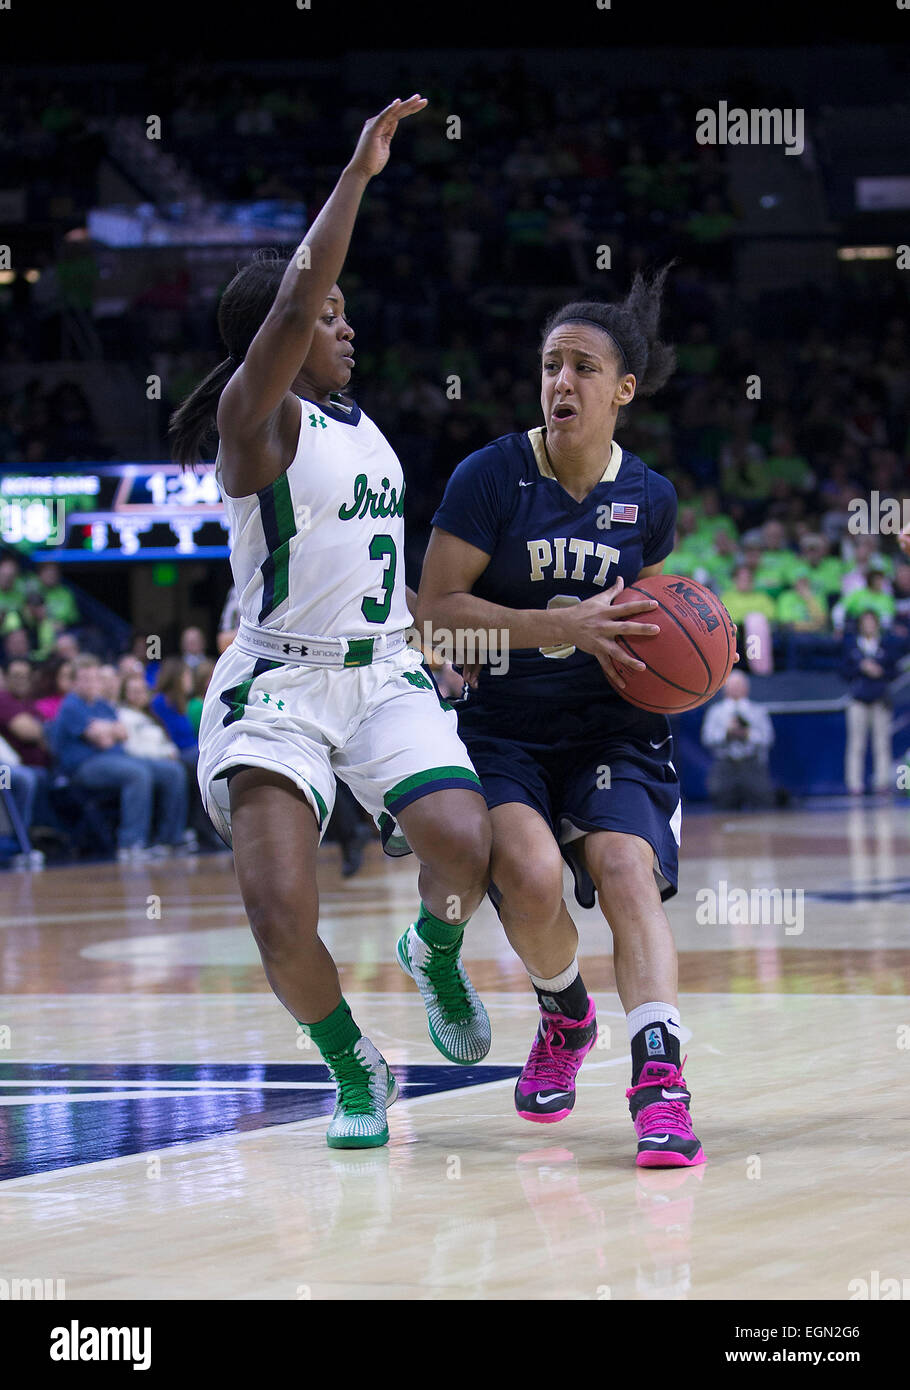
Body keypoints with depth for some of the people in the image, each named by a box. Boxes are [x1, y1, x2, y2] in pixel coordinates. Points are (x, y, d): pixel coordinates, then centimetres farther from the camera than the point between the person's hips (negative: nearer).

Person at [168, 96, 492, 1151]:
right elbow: (298, 293, -26)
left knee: (464, 845, -21)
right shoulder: (256, 415, -9)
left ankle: (435, 953, 14)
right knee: (280, 918, -18)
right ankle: (356, 1076, 7)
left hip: (384, 676, 6)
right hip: (279, 687, -6)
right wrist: (359, 172, -25)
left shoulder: (359, 425, 15)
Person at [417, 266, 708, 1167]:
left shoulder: (649, 499, 4)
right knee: (530, 873, -25)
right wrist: (566, 627, -21)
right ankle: (564, 1016, 7)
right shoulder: (491, 477, -9)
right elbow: (436, 609, -13)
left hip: (610, 730, 2)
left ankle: (659, 1078, -34)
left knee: (625, 868, -23)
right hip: (503, 730, -2)